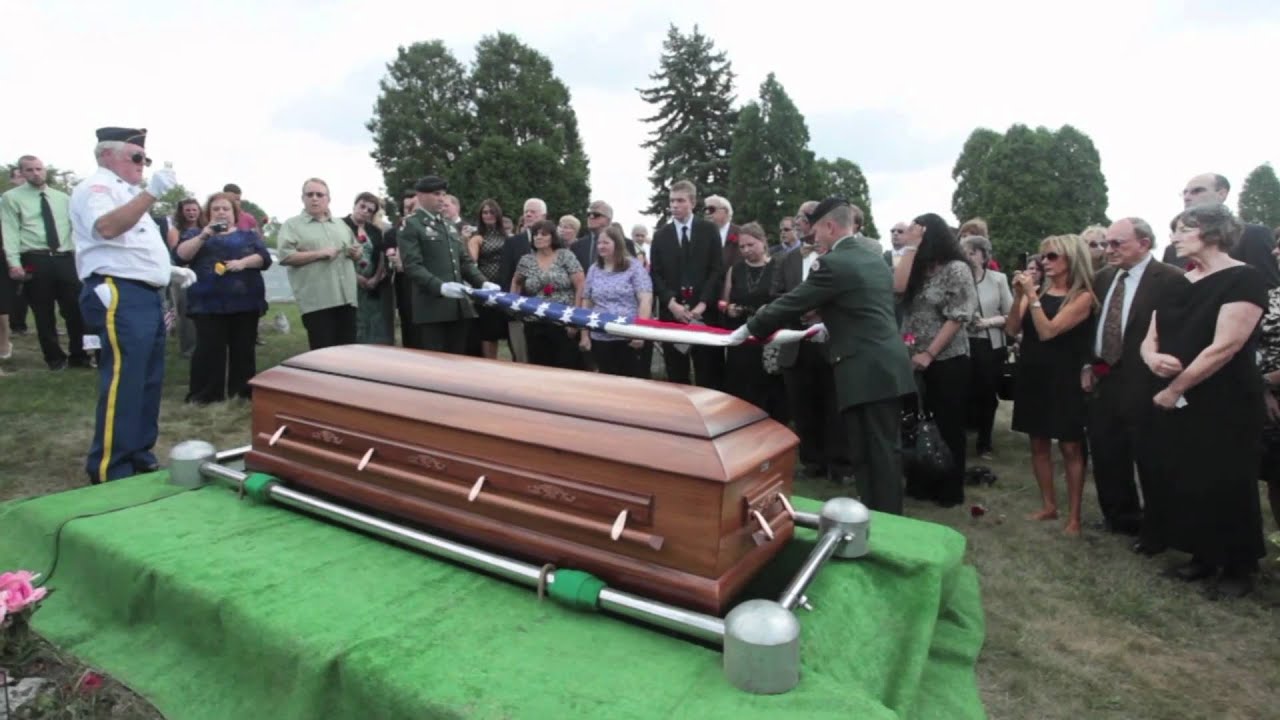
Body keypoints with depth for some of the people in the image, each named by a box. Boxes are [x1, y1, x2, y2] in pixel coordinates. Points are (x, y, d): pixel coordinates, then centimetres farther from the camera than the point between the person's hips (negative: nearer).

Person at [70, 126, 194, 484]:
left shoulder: (127, 193, 25)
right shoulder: (96, 187, -5)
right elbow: (106, 228, -27)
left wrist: (170, 271, 17)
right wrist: (151, 192, -31)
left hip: (147, 295, 10)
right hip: (119, 297, -10)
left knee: (149, 381, 13)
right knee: (122, 382, -11)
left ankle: (139, 455, 22)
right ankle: (109, 471, -5)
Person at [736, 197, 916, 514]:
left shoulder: (832, 263, -10)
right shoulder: (874, 259, 16)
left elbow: (791, 303, -8)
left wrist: (748, 329, 3)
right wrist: (828, 326, 37)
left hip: (865, 371, -9)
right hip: (889, 366, 9)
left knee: (871, 454, -1)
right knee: (885, 450, 15)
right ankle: (889, 516, 25)